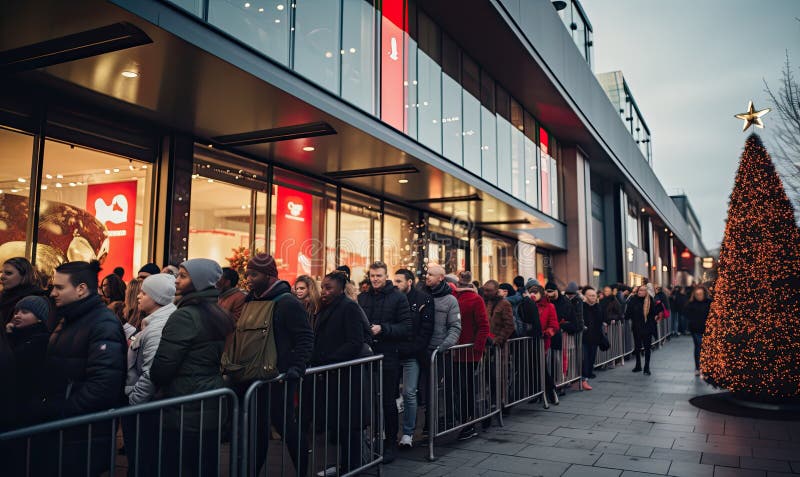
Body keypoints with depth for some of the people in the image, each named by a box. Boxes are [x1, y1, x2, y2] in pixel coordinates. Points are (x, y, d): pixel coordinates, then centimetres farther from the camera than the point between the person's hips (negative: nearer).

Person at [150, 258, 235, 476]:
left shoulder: (184, 316, -16)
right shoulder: (218, 315, 10)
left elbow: (162, 365, -16)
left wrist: (153, 385, 3)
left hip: (184, 408, -8)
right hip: (210, 400, 8)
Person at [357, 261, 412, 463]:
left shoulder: (398, 298, -3)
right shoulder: (362, 298, 10)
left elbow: (407, 328, -9)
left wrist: (382, 329, -18)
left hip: (388, 356, -4)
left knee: (388, 401, 4)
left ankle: (390, 444, 16)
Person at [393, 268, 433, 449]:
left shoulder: (424, 299, -3)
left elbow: (426, 328, -7)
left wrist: (412, 349, -12)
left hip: (412, 355, -4)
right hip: (393, 352, 4)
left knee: (409, 393, -3)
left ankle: (408, 433, 9)